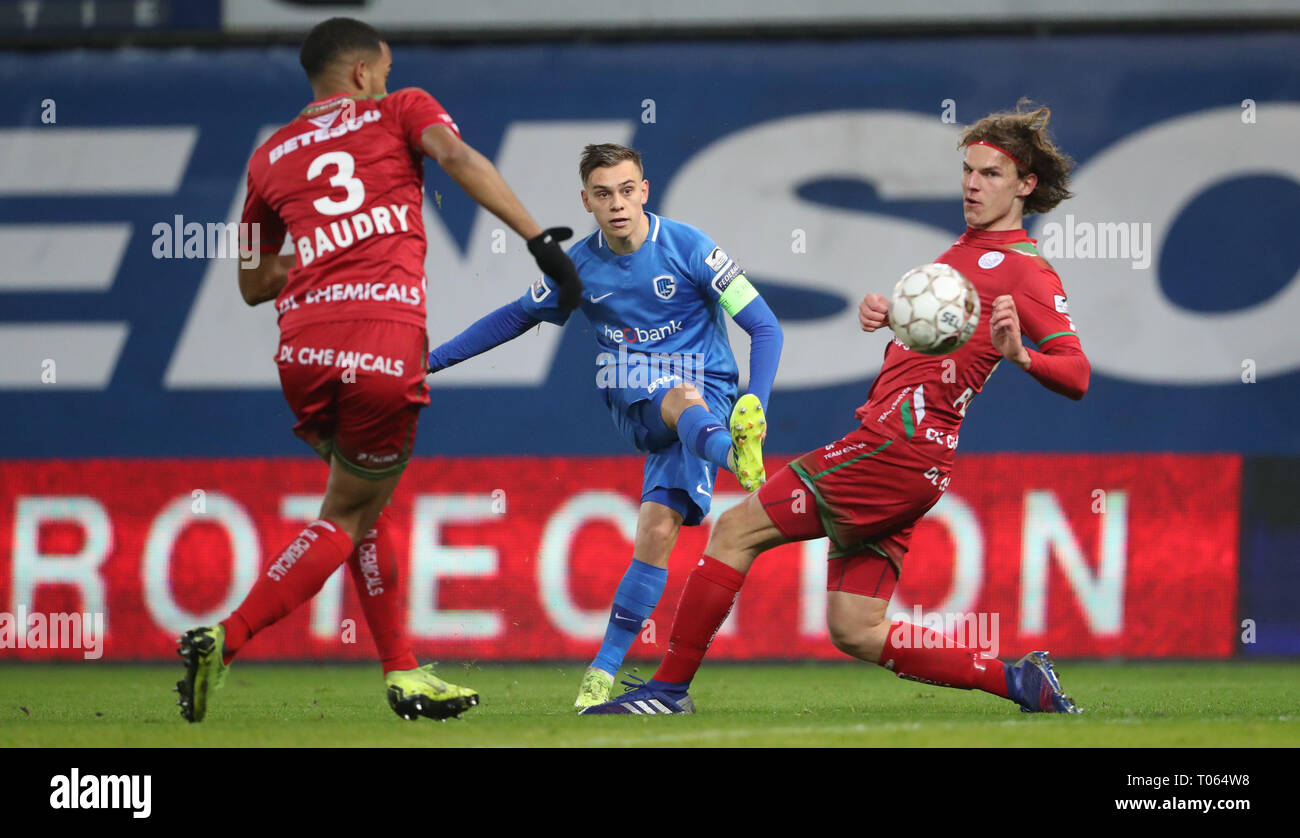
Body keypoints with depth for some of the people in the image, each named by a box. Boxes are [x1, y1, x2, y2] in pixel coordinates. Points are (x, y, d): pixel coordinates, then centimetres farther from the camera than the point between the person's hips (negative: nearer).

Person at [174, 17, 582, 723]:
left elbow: (252, 284, 29)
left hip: (303, 345, 4)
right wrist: (541, 240, -11)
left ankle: (402, 672, 19)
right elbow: (458, 159, -6)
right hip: (386, 340, -4)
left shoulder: (270, 158, 23)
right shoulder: (400, 111, 15)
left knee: (362, 505, 23)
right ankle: (224, 641, -8)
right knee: (348, 519, 8)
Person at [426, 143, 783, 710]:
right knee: (684, 401, -37)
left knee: (657, 530, -20)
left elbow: (764, 328, -6)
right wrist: (431, 360, 20)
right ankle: (735, 453, -73)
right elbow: (516, 318, 22)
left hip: (709, 394, -2)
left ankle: (603, 671, -15)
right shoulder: (579, 266, 3)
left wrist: (754, 405, -21)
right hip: (632, 405, 2)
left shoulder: (687, 248, -8)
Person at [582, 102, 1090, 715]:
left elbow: (1077, 375, -14)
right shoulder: (969, 245, 22)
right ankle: (1016, 679, 9)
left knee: (736, 530, -6)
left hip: (900, 441, -10)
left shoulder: (1024, 268, -6)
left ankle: (670, 687, -2)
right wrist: (884, 312, 19)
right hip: (895, 447, 10)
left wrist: (1019, 354, -34)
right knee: (855, 632, 6)